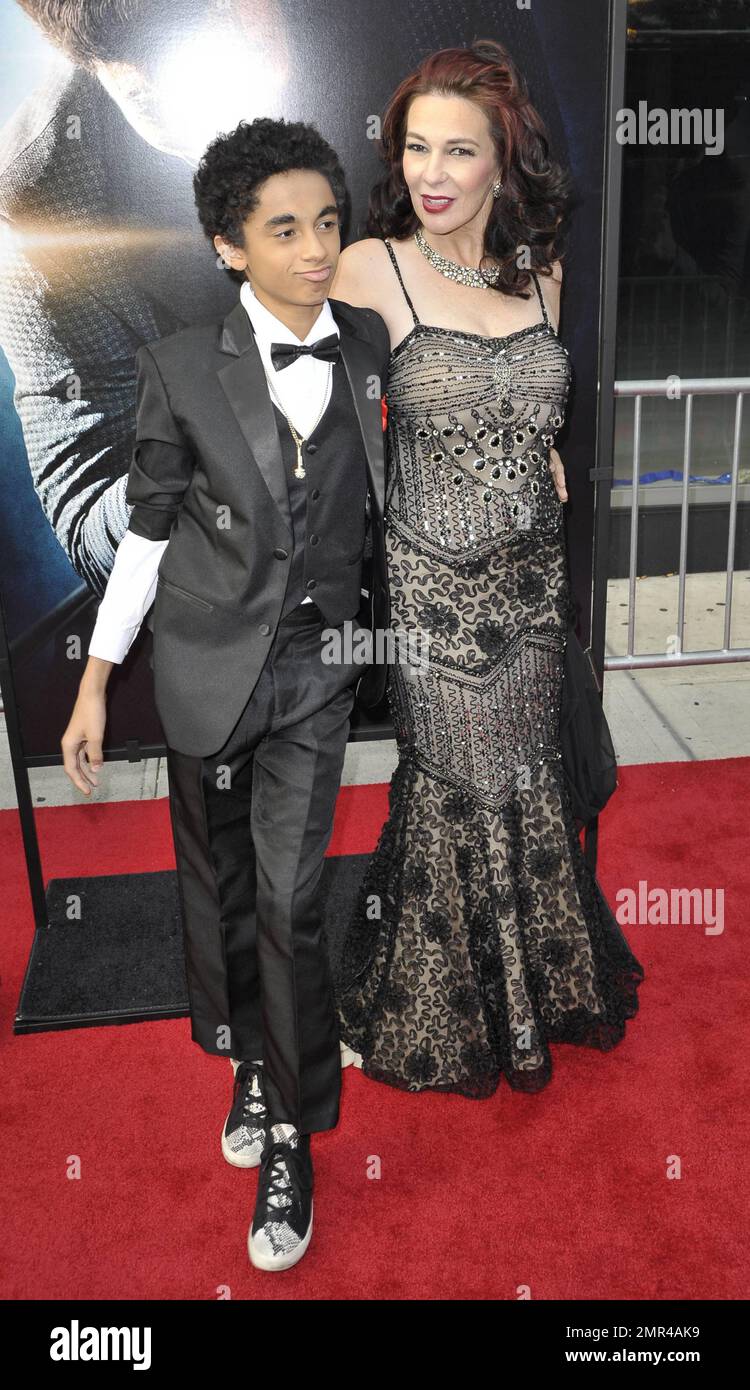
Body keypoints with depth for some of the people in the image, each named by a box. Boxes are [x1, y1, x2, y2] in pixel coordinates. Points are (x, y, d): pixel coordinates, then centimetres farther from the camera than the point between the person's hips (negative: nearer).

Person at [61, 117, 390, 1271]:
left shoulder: (374, 348, -1)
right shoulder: (183, 367, -6)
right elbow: (148, 527, -1)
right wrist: (96, 681, -1)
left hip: (321, 663, 0)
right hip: (211, 658, 0)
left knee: (289, 897, -1)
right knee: (218, 881, 13)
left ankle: (291, 1137, 17)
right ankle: (249, 1062, 38)